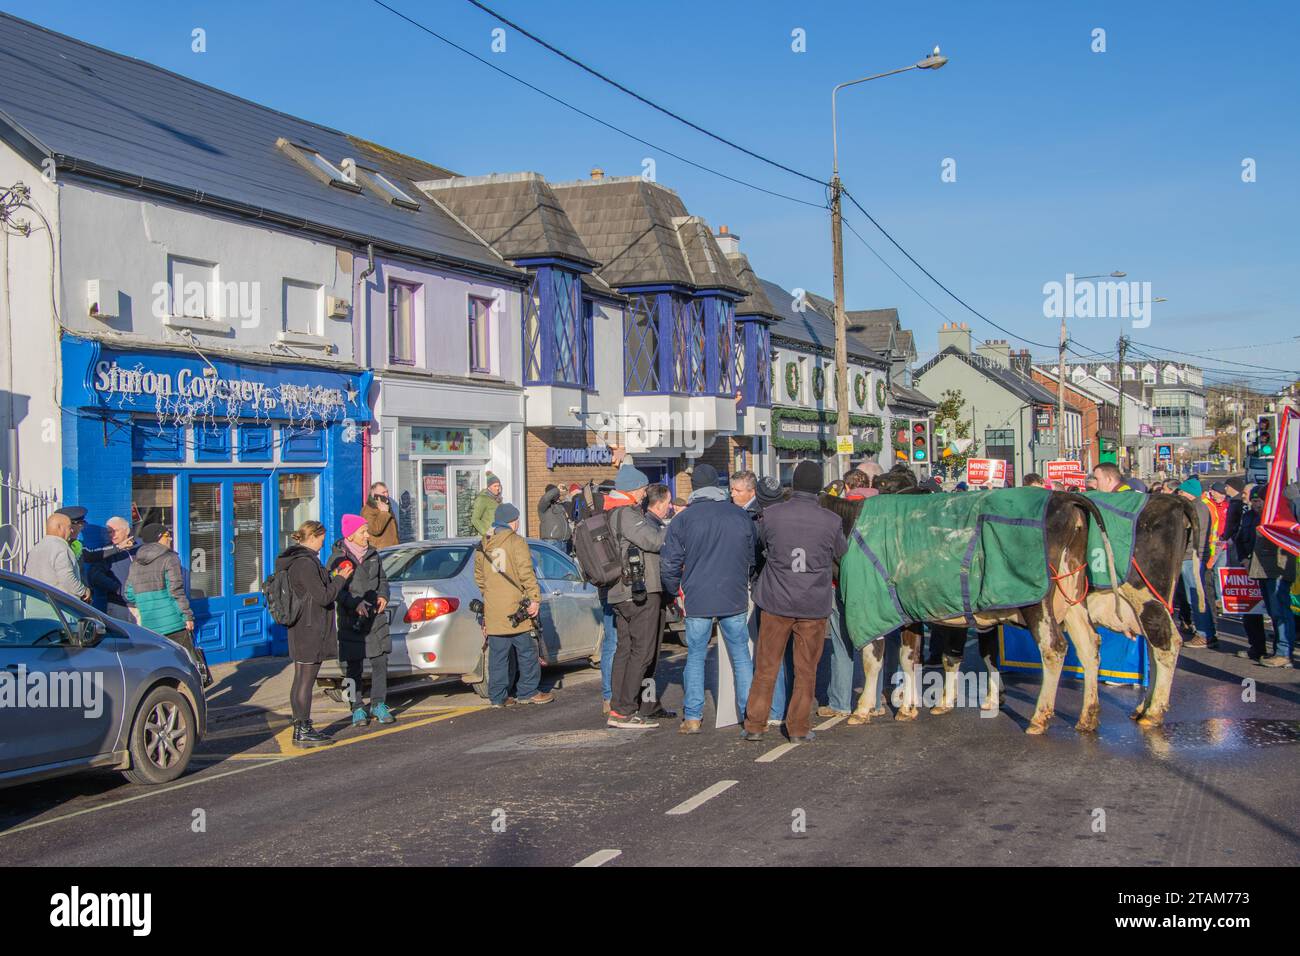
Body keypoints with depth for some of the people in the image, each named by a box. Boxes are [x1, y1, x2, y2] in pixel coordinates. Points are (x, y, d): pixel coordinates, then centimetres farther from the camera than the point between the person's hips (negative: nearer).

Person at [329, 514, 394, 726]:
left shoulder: (373, 554, 10)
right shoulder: (337, 557, -6)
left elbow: (382, 579, 20)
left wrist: (383, 596, 0)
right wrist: (354, 603, -21)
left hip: (376, 615, 4)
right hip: (351, 619, -4)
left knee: (380, 661, 2)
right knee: (354, 666, 0)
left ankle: (378, 704, 13)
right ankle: (357, 708, 9)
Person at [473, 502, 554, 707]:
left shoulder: (483, 546, 11)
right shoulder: (516, 542, -7)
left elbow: (479, 577, 17)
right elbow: (526, 573, -13)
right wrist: (535, 598, -11)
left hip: (493, 611, 5)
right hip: (515, 608, -5)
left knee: (497, 654, 8)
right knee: (527, 652, 6)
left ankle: (497, 696, 9)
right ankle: (528, 692, 10)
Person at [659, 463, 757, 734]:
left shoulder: (683, 519, -4)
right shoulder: (741, 516, 3)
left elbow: (669, 562, -2)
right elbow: (753, 558, 14)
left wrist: (673, 591, 14)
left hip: (697, 600, -1)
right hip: (735, 599, 1)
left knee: (695, 656, 8)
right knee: (741, 656, 9)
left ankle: (692, 717, 5)